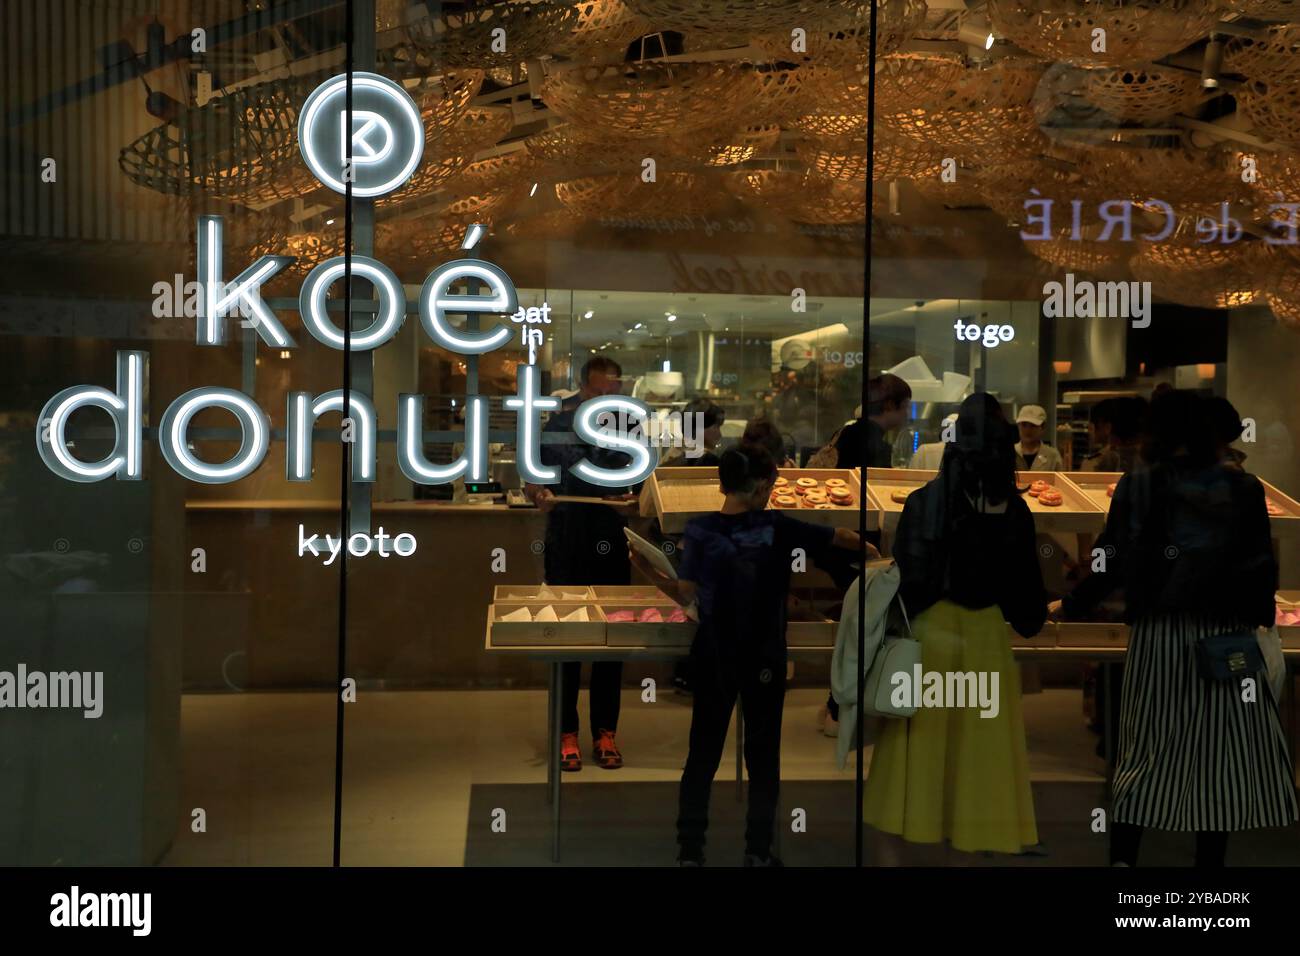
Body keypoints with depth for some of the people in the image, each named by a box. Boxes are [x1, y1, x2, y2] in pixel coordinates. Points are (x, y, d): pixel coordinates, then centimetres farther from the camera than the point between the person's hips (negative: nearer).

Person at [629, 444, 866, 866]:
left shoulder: (698, 530, -6)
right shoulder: (777, 527, -7)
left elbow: (687, 597, -9)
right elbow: (841, 537, 3)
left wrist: (646, 570, -2)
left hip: (713, 660, 1)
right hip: (763, 661, -1)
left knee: (702, 754, 9)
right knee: (762, 756, 10)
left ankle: (690, 849, 10)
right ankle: (758, 851, 13)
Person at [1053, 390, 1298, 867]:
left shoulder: (1138, 486, 0)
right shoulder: (1244, 488, 1)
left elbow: (1113, 558, 1)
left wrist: (1071, 605, 14)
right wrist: (1260, 621, 12)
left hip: (1157, 631, 1)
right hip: (1227, 632, 0)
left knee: (1146, 748, 7)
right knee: (1221, 750, 7)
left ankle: (1122, 857, 7)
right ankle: (1210, 856, 11)